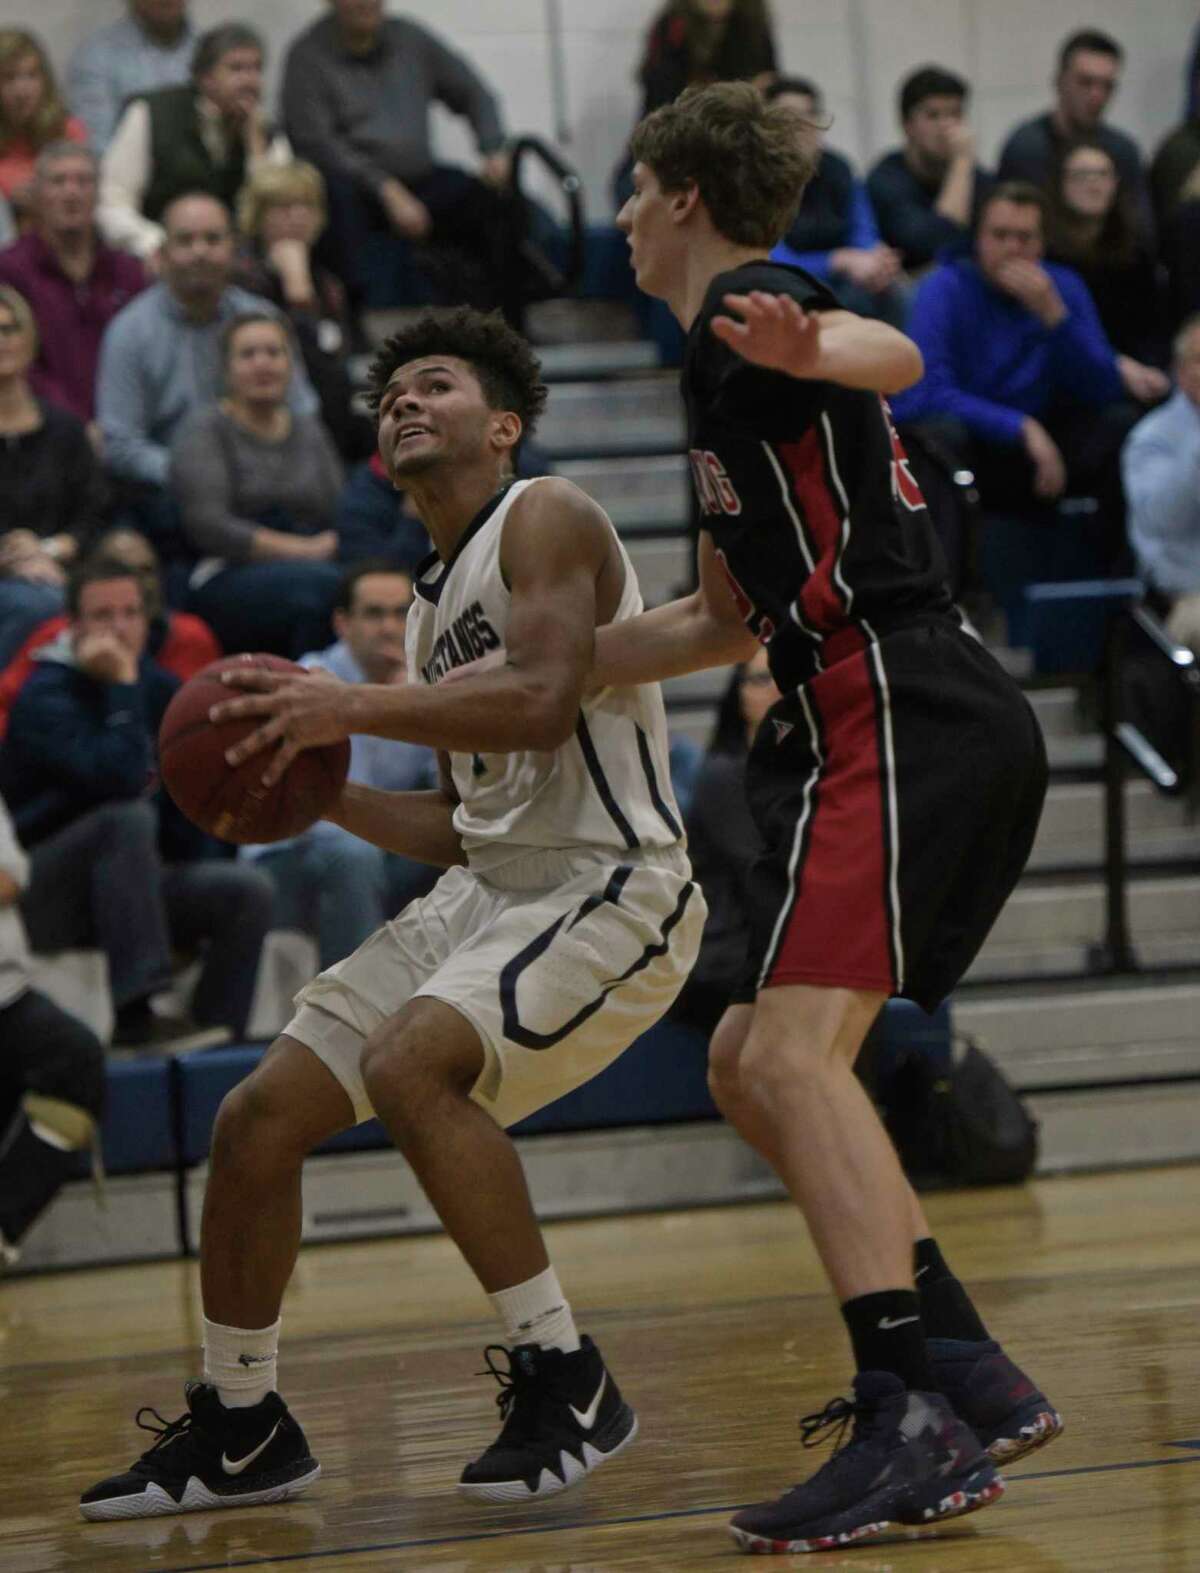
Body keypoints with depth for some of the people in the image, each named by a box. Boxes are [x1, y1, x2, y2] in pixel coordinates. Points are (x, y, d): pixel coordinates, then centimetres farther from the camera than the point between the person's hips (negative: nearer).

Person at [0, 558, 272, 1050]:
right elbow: (119, 780, -33)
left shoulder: (159, 688, 7)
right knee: (128, 819, -34)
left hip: (125, 886, 7)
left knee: (249, 891, -12)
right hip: (42, 894, -7)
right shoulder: (46, 696, -17)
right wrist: (122, 686, -27)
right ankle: (135, 1016, -39)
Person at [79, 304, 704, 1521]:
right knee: (256, 1118, 3)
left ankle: (566, 1384, -21)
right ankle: (238, 1429, 20)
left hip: (610, 887, -9)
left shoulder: (545, 519, -8)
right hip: (486, 887, 9)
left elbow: (542, 704, -26)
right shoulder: (433, 598, 19)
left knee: (411, 1063, -33)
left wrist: (356, 708, -23)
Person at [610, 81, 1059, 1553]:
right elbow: (727, 619, 36)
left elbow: (897, 355, -26)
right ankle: (966, 1377, 15)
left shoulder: (736, 311, -3)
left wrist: (805, 348, -49)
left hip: (897, 715, -10)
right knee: (746, 1063, 15)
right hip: (946, 728, 10)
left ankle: (913, 1418, -32)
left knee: (793, 1050, -22)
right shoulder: (726, 363, 27)